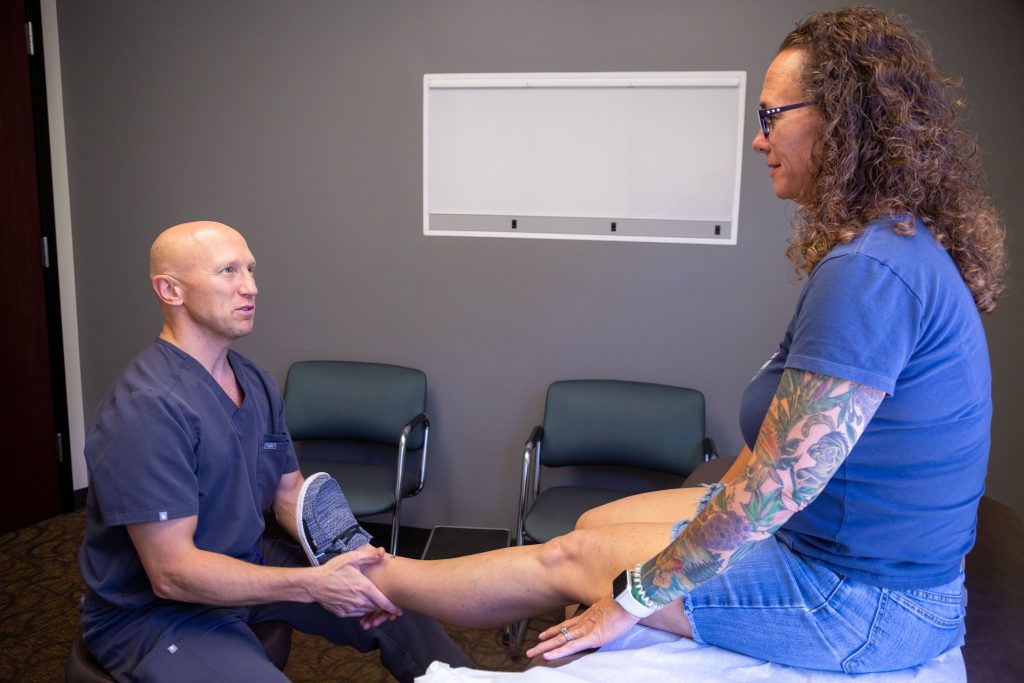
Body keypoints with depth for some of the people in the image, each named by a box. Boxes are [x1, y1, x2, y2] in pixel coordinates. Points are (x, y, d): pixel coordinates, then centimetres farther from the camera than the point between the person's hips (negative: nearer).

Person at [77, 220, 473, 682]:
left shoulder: (257, 384, 2)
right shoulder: (148, 406, -25)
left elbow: (290, 497, 7)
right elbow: (172, 572, -25)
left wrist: (346, 560, -12)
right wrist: (313, 584, -29)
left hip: (246, 566, 8)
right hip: (153, 610, -8)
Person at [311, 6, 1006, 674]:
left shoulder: (870, 273, -28)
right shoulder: (902, 248, 6)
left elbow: (777, 484, -28)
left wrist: (631, 598, -17)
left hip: (862, 601, -9)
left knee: (571, 559, -2)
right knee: (597, 522, 12)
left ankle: (371, 576, 18)